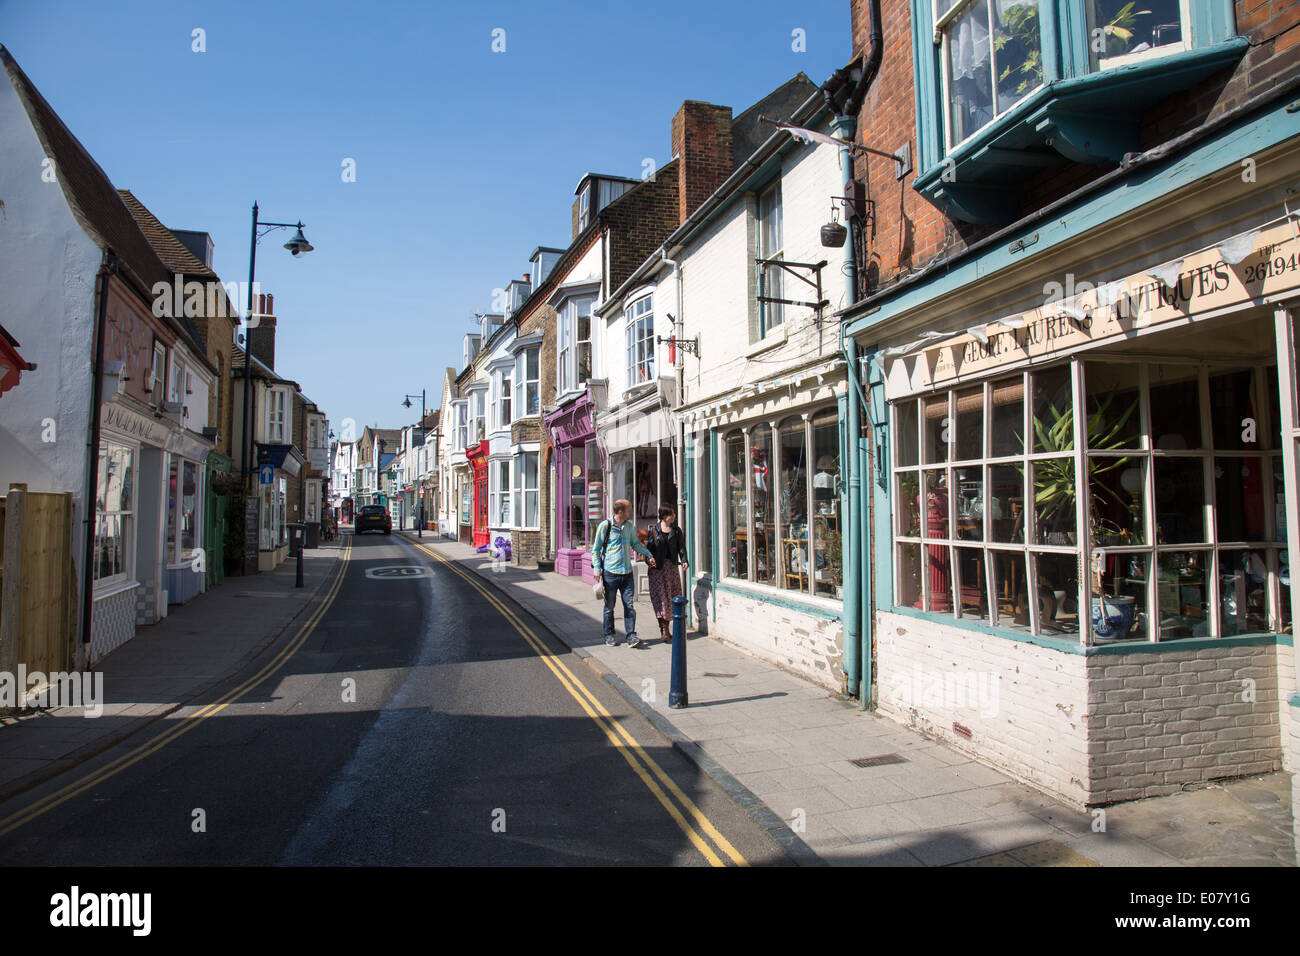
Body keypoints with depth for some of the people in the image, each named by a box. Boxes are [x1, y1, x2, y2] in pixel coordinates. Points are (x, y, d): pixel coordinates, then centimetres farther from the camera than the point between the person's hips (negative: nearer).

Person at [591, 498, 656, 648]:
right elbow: (596, 549, -1)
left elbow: (636, 543, 25)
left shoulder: (629, 526, 9)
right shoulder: (605, 526, -6)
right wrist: (597, 568, -9)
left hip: (627, 573, 4)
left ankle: (631, 636, 4)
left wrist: (648, 555, 14)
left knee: (629, 606, 0)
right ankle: (609, 636, 19)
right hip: (610, 572, -4)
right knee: (609, 607, 7)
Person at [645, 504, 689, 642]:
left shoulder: (676, 530, 8)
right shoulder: (653, 530, 2)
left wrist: (684, 560, -16)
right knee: (660, 596, -10)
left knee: (671, 597, 6)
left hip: (672, 566, 3)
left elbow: (681, 547, 0)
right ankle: (664, 629, -12)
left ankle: (666, 628, 18)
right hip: (657, 567, -3)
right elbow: (649, 547, 1)